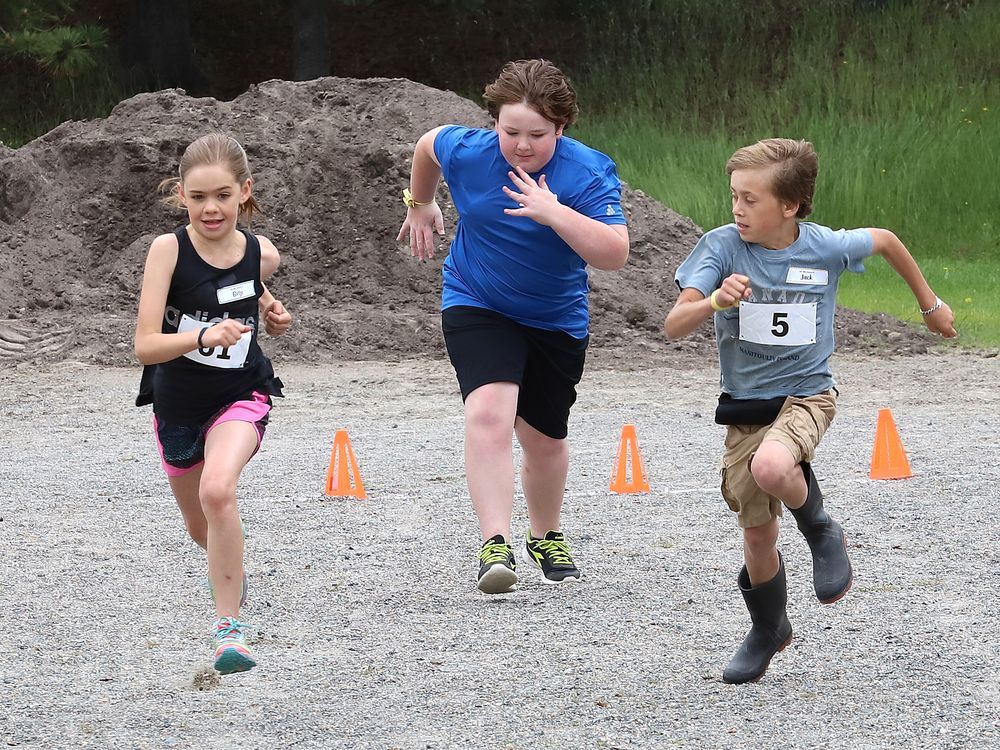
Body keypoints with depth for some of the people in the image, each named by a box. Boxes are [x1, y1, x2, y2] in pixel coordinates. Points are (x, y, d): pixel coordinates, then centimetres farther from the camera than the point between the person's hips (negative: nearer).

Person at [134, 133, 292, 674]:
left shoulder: (261, 255, -11)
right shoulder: (168, 249, -20)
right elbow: (145, 346, -27)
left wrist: (269, 312, -3)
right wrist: (203, 336, -44)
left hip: (241, 396, -1)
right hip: (176, 403, 1)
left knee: (217, 491, -31)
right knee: (200, 528, 21)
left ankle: (229, 626, -20)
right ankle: (233, 574, 57)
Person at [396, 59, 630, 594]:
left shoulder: (589, 174, -23)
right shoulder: (467, 151, -17)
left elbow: (615, 255, -34)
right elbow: (428, 143, 8)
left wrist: (555, 213, -45)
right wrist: (419, 205, 21)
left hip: (556, 321, 1)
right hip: (476, 304, -1)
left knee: (544, 438, 15)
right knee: (489, 411, -26)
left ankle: (546, 537, 42)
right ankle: (495, 545, -30)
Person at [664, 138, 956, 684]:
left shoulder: (826, 248, -11)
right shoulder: (722, 246, -12)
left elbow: (885, 240, 11)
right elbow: (674, 326, -19)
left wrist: (929, 304, 23)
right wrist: (716, 301, -39)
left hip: (806, 394, -2)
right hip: (745, 406, 2)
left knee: (770, 468, -35)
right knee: (757, 535, 6)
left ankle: (821, 532, -3)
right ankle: (768, 629, 34)